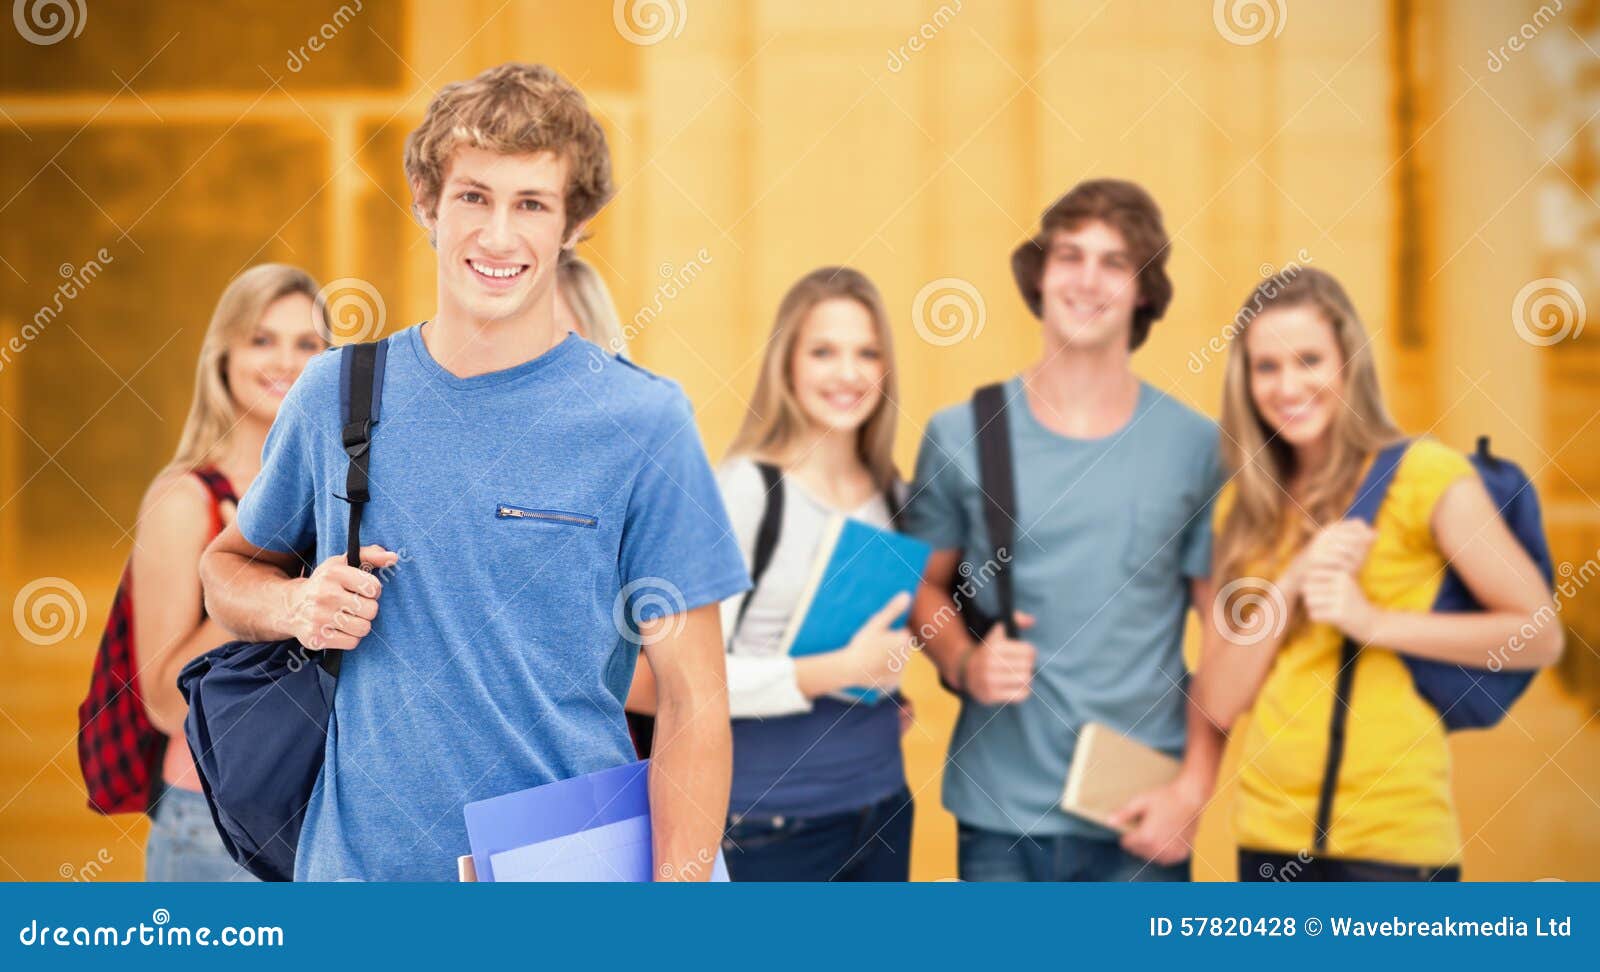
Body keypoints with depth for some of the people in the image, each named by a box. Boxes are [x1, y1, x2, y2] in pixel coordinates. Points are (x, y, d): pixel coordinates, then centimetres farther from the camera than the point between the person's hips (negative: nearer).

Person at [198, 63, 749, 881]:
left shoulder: (642, 421, -7)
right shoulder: (337, 394, 2)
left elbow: (692, 704, -8)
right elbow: (229, 565, 18)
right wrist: (293, 606, -4)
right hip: (355, 861, 3)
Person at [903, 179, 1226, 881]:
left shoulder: (1196, 448, 1)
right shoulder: (958, 438, 4)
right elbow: (925, 587, 11)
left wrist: (1195, 786, -5)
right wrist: (963, 662, -10)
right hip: (999, 817, 1)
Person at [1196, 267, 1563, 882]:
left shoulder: (1426, 476, -5)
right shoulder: (1244, 505, 9)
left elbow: (1540, 635, -8)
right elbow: (1220, 702, 3)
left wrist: (1376, 622, -14)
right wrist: (1291, 582, -10)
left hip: (1392, 837, -5)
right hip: (1269, 829, 5)